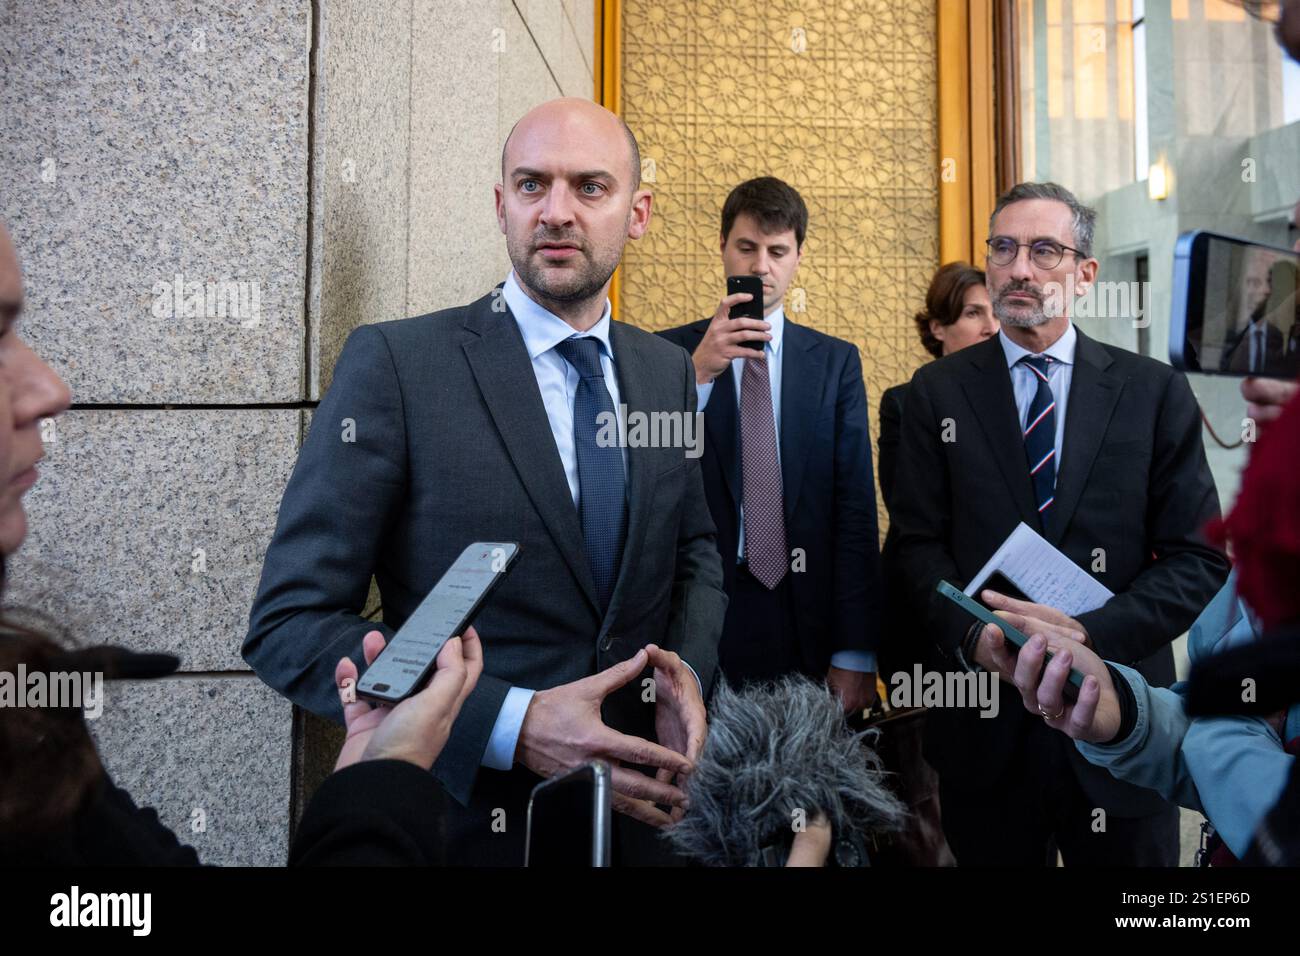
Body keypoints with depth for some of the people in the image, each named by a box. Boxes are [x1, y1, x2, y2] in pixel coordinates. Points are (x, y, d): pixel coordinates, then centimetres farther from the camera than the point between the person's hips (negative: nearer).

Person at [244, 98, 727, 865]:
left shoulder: (671, 372, 1)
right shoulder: (396, 363, -14)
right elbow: (289, 625, -15)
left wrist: (688, 670, -9)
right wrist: (515, 725, -24)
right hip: (471, 812, -4)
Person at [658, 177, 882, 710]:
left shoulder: (835, 361, 5)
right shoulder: (669, 353, 2)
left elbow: (855, 510, 0)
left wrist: (855, 655, -5)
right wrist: (698, 373, -18)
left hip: (808, 623, 1)